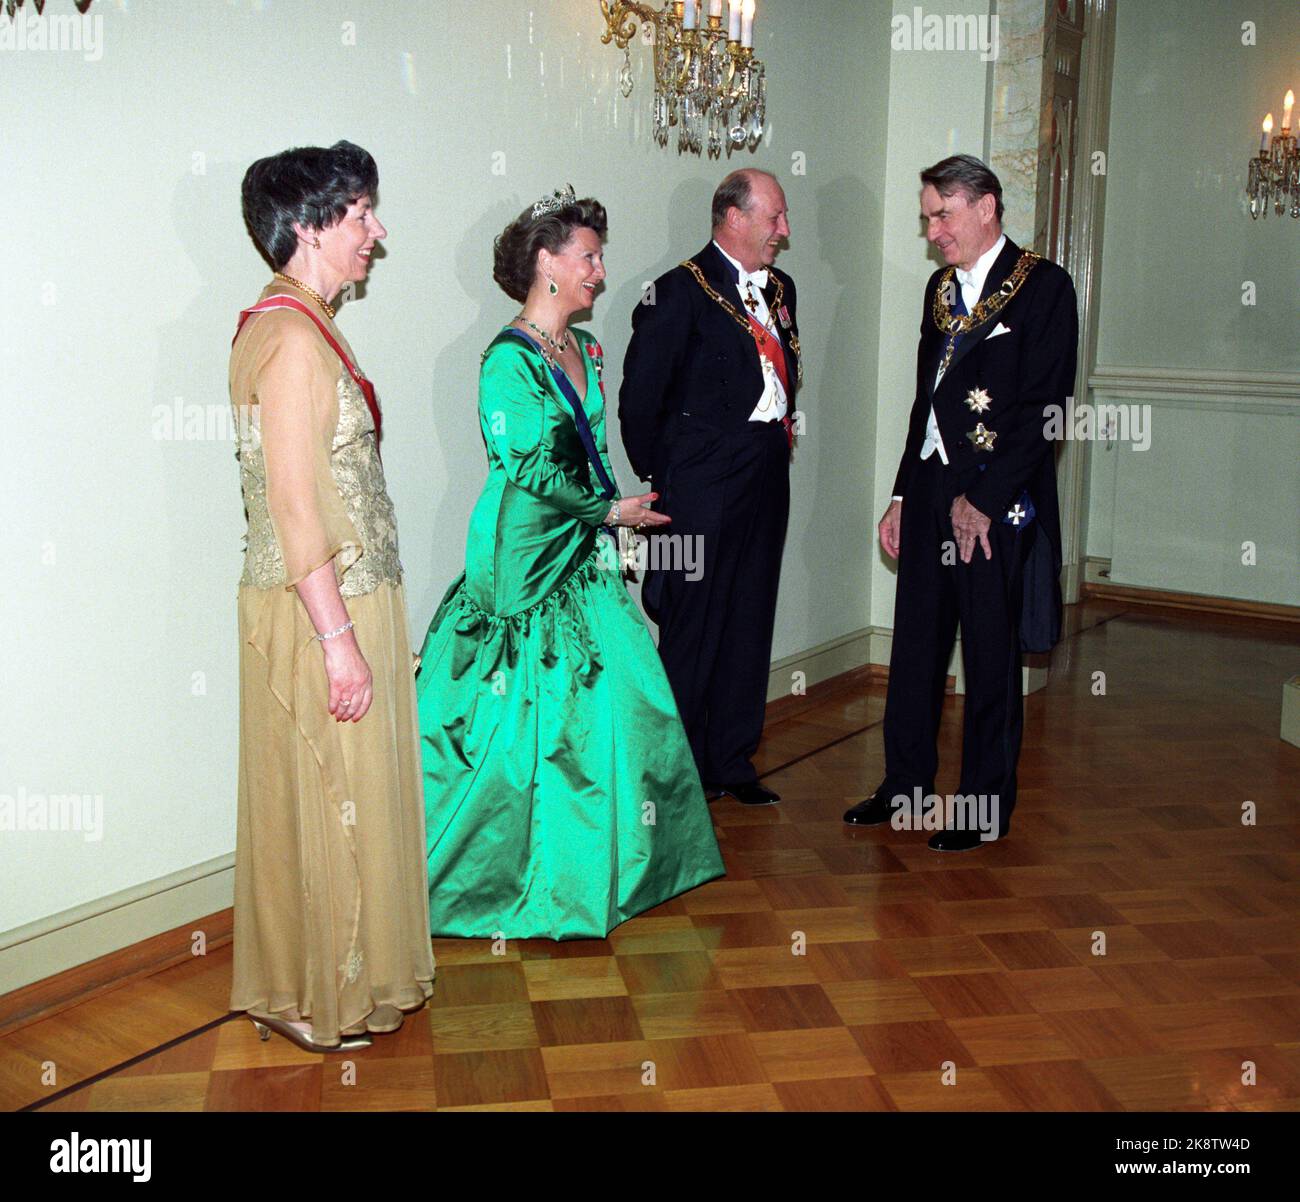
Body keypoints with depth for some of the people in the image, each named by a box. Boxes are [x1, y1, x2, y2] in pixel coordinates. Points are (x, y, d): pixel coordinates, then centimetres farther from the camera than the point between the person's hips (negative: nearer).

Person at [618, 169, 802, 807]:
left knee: (750, 627, 13)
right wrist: (662, 483, -5)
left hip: (766, 483, 7)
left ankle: (732, 761, 25)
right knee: (693, 631, 0)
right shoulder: (681, 291, -10)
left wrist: (779, 436, 12)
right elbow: (639, 399, -11)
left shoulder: (779, 288, 13)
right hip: (704, 489, -7)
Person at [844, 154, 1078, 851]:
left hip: (997, 502, -6)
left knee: (991, 656, 3)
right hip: (930, 493, 6)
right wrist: (903, 496, 13)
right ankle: (906, 786, 25)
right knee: (914, 644, 11)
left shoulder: (1043, 286, -6)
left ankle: (986, 806, 16)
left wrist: (982, 500, -15)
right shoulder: (941, 288, 15)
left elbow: (1043, 408, -13)